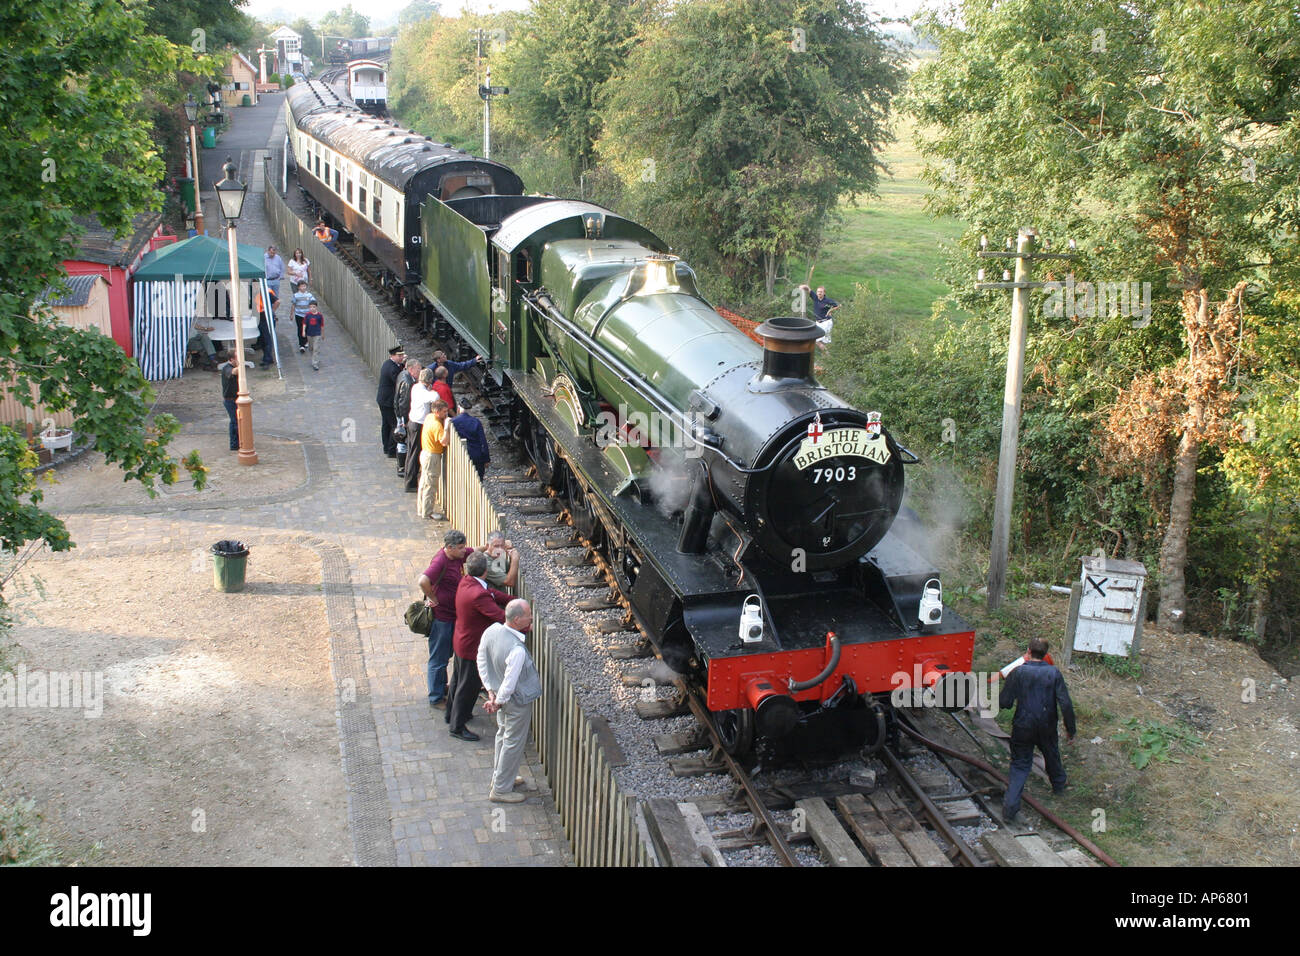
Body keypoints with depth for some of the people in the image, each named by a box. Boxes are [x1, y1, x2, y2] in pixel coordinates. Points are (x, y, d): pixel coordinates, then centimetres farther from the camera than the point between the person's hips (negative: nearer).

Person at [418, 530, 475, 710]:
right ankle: (436, 698, 15)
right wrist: (433, 599, -26)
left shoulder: (457, 555, 0)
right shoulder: (440, 561, -25)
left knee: (447, 654, 24)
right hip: (440, 616, -9)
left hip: (452, 614, 9)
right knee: (438, 658, 3)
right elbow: (423, 581, -41)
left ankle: (442, 687, 42)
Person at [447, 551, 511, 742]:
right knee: (469, 686, 6)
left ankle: (453, 713, 47)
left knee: (459, 679, 27)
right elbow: (502, 617, -34)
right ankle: (457, 726, 20)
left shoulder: (465, 582, -5)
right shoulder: (479, 595, -35)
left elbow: (495, 593, 2)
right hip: (472, 647, -10)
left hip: (461, 642, 10)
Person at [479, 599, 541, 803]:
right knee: (514, 743, 11)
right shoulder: (517, 650, -37)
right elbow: (510, 682, -29)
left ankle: (499, 777, 45)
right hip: (518, 701, -8)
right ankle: (501, 790, 25)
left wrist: (491, 691, 5)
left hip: (502, 695, 8)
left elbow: (481, 661, 0)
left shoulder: (491, 631, -13)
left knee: (503, 735, 26)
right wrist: (497, 703, -11)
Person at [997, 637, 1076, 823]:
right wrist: (1070, 730, -2)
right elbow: (1066, 704, -12)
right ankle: (1058, 785, 53)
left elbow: (1004, 703, -11)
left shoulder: (1018, 673, -12)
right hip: (1047, 729, 1)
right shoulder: (1054, 673, -10)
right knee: (1052, 756, 28)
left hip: (1023, 727, -1)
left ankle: (1010, 805, -7)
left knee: (1020, 765, 6)